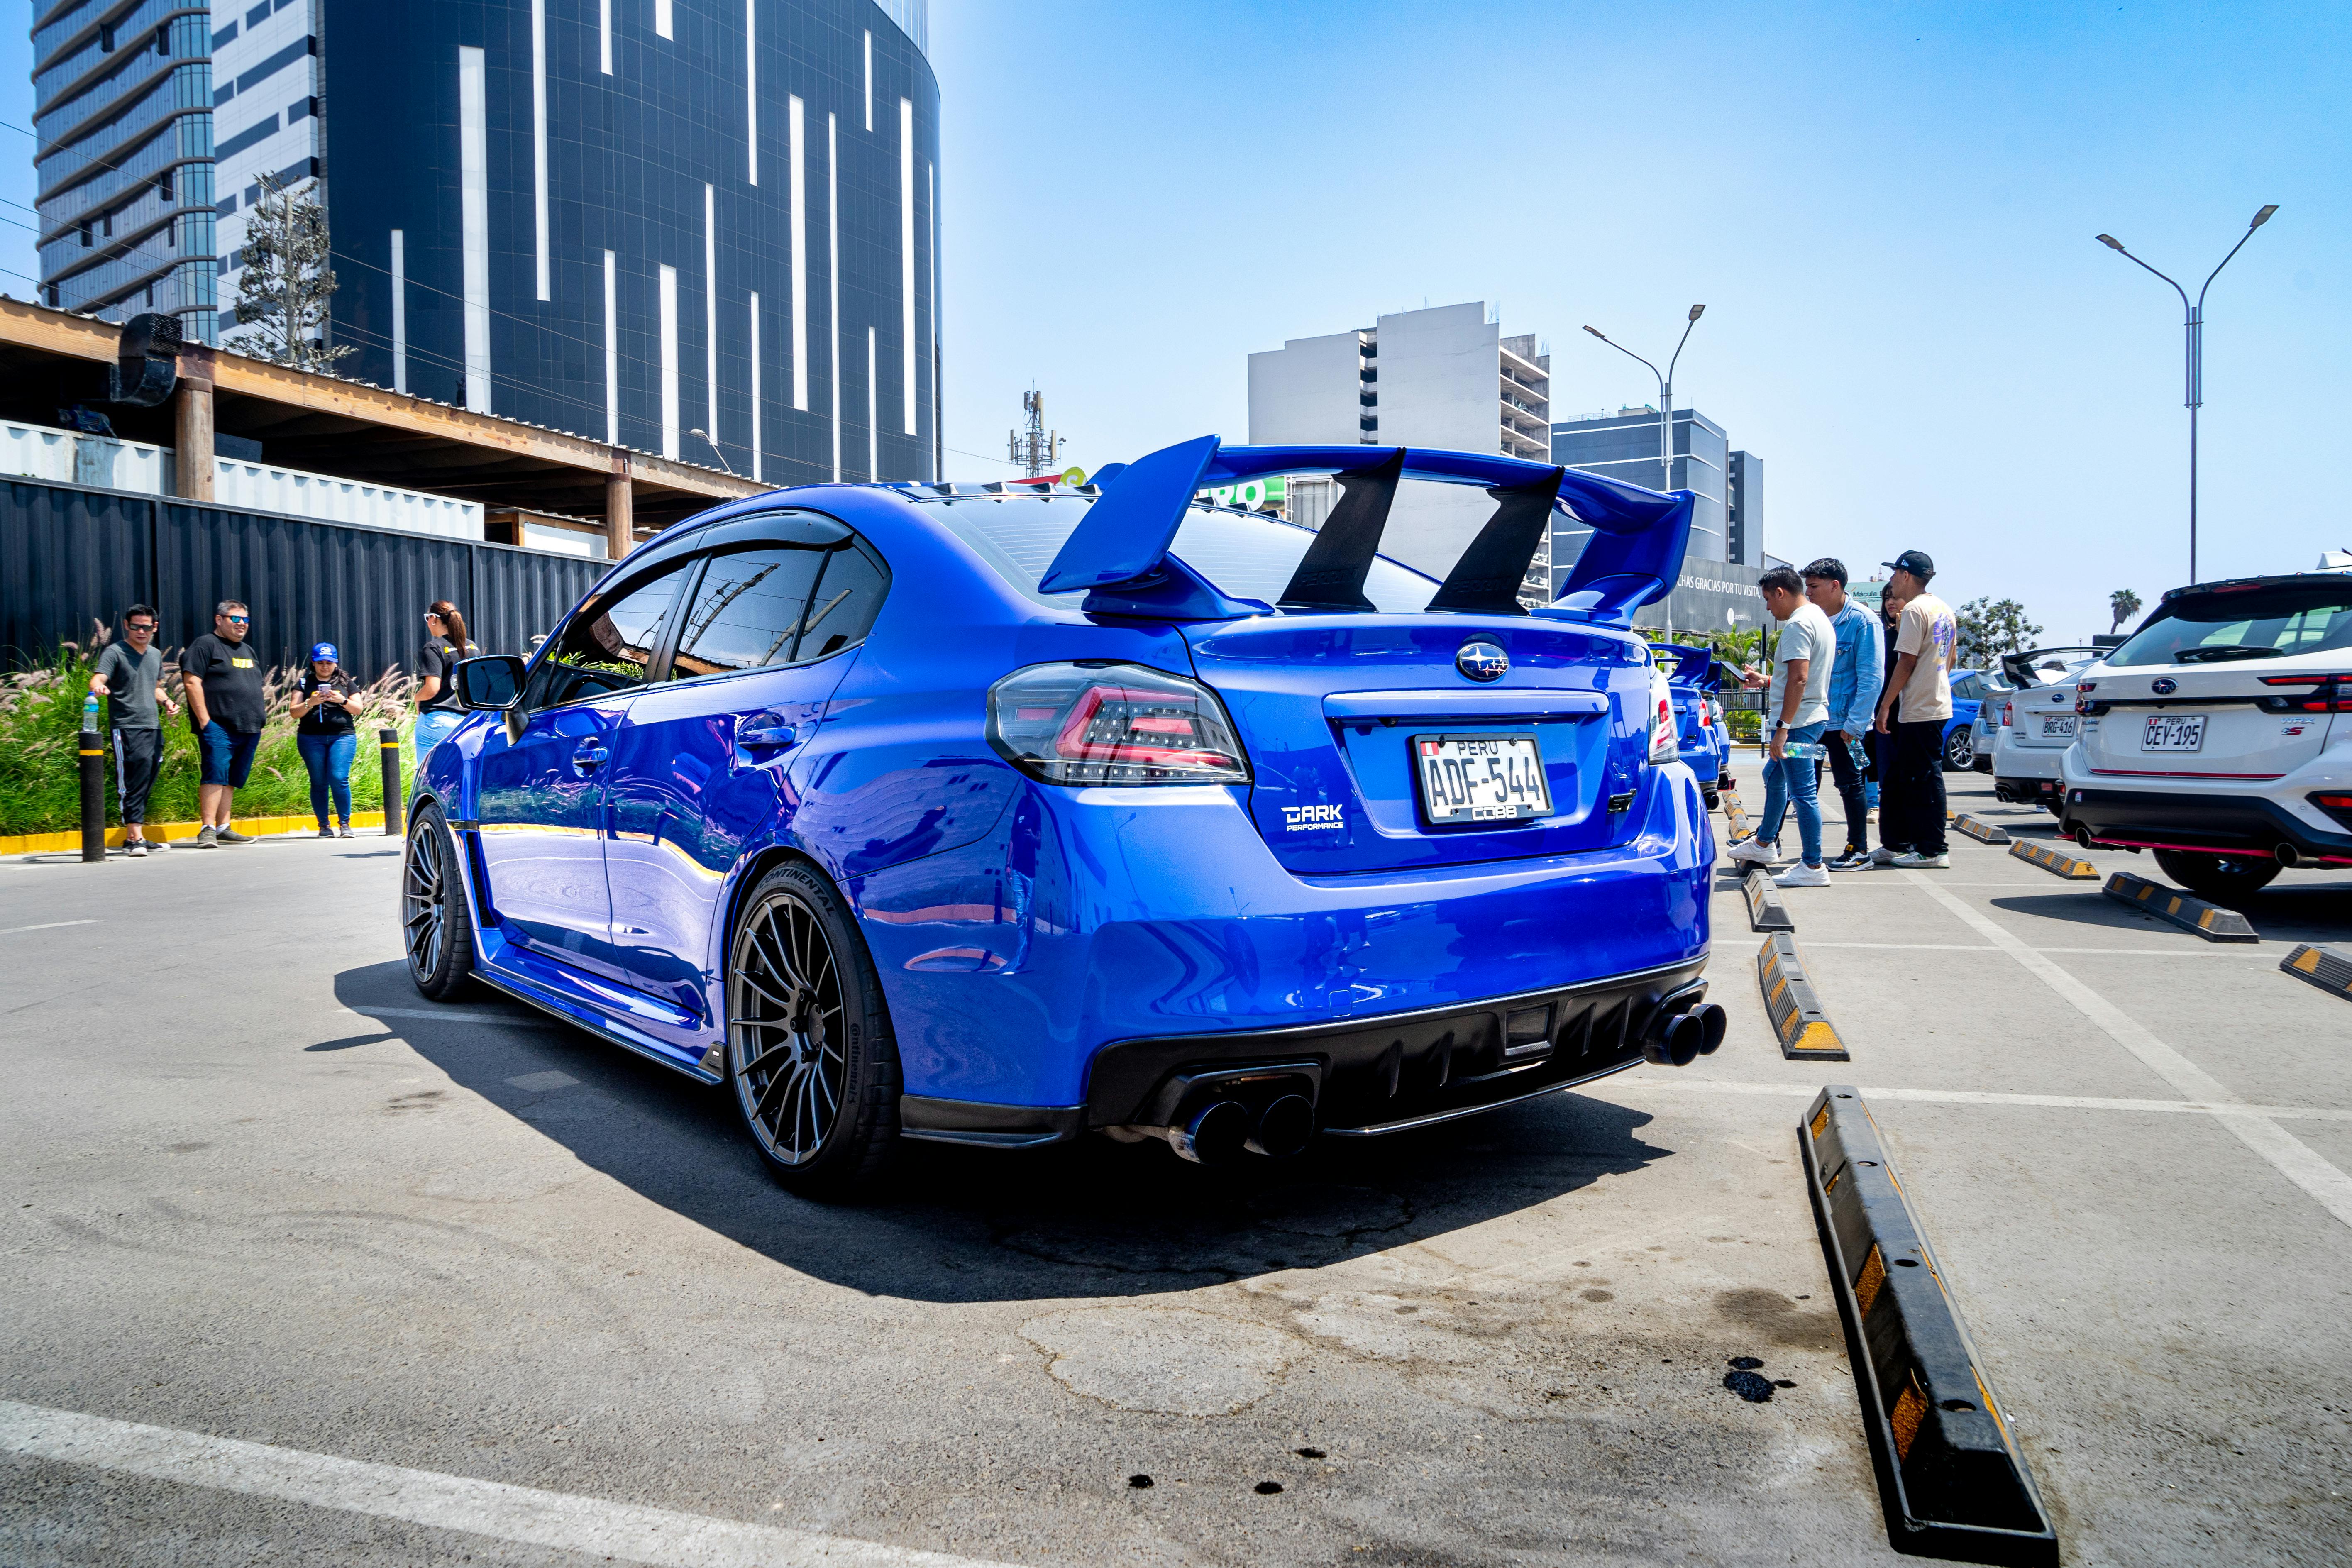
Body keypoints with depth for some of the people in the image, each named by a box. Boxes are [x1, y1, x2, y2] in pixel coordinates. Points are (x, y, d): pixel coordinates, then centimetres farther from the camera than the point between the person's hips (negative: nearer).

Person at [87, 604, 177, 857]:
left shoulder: (155, 654, 17)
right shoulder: (115, 652, -4)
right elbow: (98, 678, -18)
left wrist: (165, 701, 10)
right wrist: (99, 687, -41)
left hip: (154, 728, 7)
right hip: (127, 727, -7)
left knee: (146, 785, 10)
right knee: (134, 783, -14)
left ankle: (132, 837, 19)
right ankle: (136, 839, -15)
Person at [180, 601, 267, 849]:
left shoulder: (248, 650, 23)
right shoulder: (205, 645, -2)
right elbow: (192, 682, -11)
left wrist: (260, 719, 18)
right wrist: (204, 721, -16)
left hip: (249, 729, 8)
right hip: (219, 728, -8)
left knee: (232, 780, 8)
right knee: (216, 775, -14)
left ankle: (223, 828, 12)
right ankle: (207, 830, -16)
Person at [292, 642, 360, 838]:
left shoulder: (345, 682, 14)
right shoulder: (304, 683, 12)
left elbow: (358, 708, 9)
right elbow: (295, 712, 6)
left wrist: (342, 701, -9)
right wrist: (310, 703, -12)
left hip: (343, 736, -1)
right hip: (311, 738, 1)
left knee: (339, 779, -13)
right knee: (319, 782, 1)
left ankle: (346, 824, -5)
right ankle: (323, 826, 6)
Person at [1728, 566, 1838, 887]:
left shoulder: (1798, 625, -16)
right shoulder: (1819, 619, 17)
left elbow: (1799, 678, -24)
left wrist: (1782, 727, -25)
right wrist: (1766, 682, 25)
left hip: (1798, 722, -11)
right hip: (1814, 716, 11)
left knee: (1803, 791, -7)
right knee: (1774, 777, 23)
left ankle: (1813, 867, -3)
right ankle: (1764, 843, 35)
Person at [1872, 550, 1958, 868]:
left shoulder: (1914, 609, -13)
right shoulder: (1945, 610, 16)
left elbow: (1906, 662, -17)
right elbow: (1951, 657, 22)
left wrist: (1885, 704, -14)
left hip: (1919, 710, -10)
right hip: (1938, 703, 10)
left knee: (1924, 779, -5)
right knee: (1899, 777, 14)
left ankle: (1933, 851, -1)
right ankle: (1896, 845, 19)